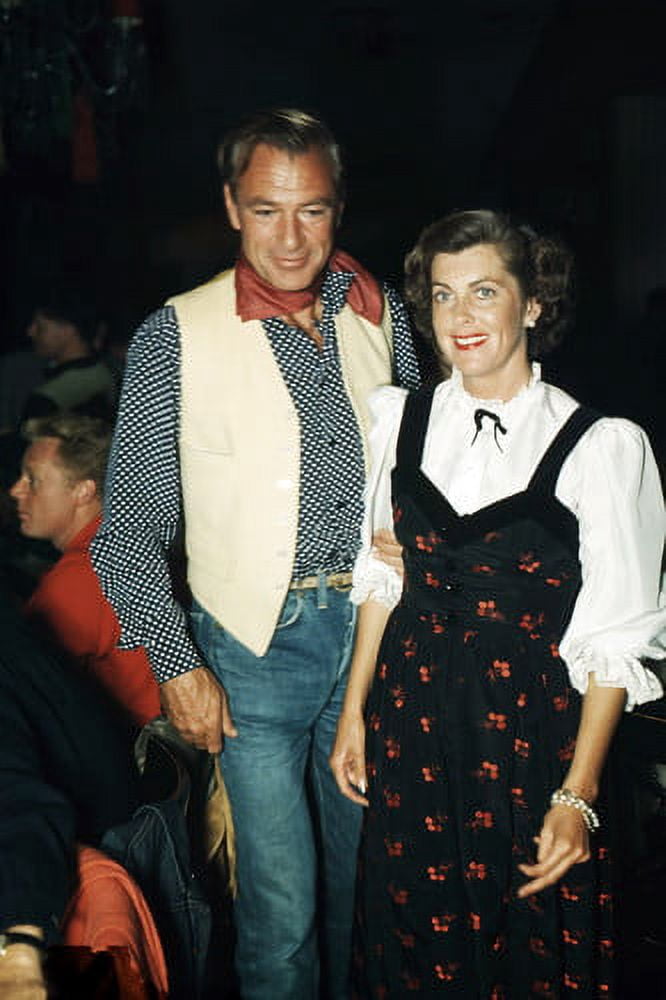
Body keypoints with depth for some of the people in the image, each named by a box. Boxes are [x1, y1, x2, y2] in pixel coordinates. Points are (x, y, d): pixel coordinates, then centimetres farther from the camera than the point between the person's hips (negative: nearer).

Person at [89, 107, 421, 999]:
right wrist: (175, 665, -9)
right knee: (281, 905, 1)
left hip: (376, 628, 4)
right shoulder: (176, 337, -7)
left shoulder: (382, 314, 4)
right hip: (256, 647, -3)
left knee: (366, 871, 17)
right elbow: (130, 529, -5)